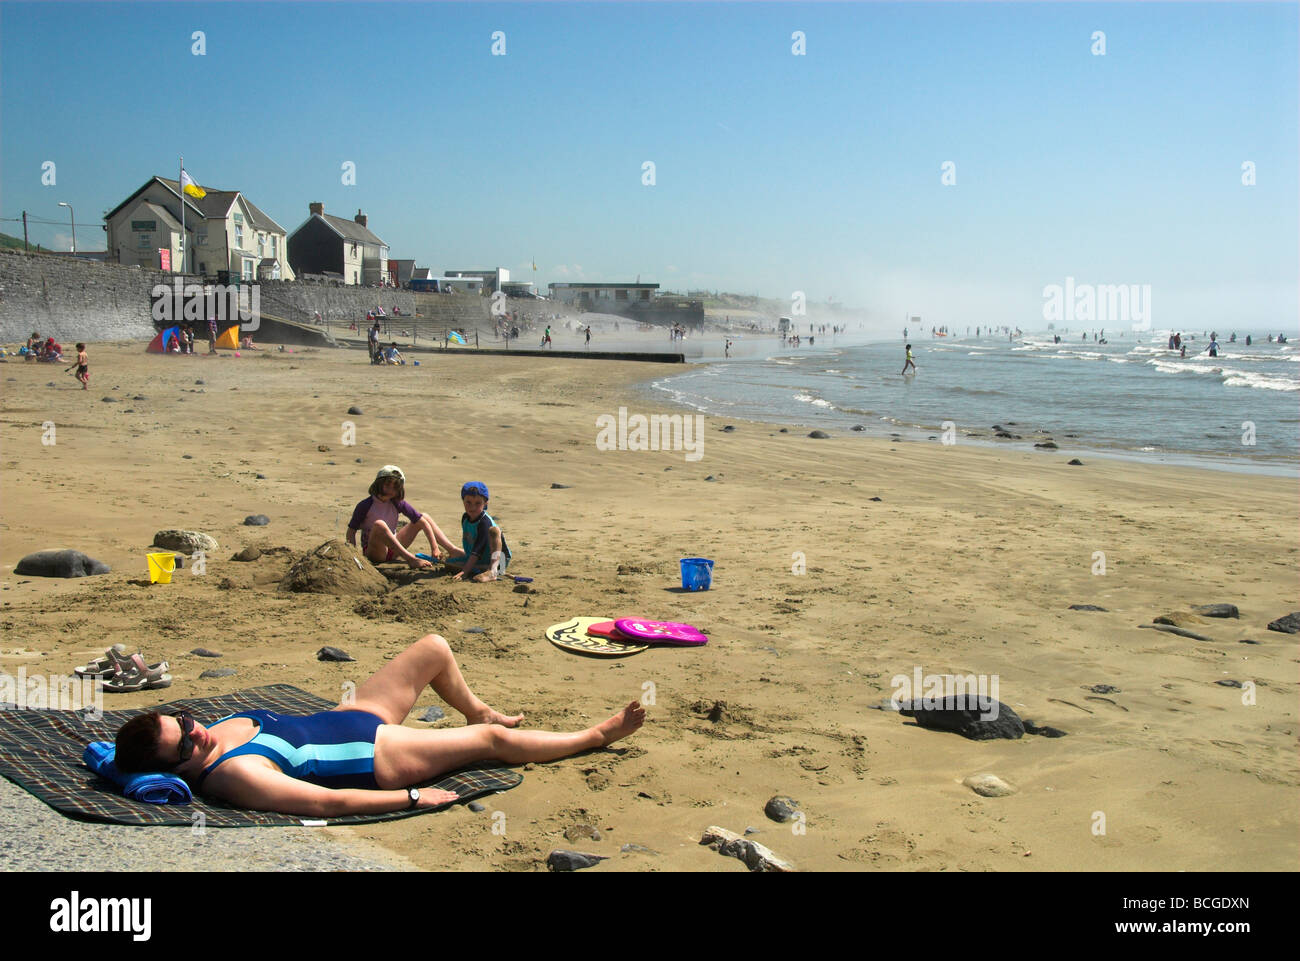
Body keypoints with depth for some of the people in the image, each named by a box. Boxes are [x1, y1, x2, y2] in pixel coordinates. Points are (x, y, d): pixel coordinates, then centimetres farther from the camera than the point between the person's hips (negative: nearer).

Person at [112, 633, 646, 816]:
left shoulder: (217, 727, -9)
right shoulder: (232, 775, -32)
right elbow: (328, 802, -34)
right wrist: (412, 797, -30)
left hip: (347, 716, 9)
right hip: (379, 757, -9)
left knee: (434, 647, 16)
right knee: (495, 739, 0)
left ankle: (476, 710, 48)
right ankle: (597, 736, 24)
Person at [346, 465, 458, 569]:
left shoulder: (398, 503, -3)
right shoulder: (365, 506, -13)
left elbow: (423, 522, -5)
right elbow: (351, 531, -11)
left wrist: (435, 548, -12)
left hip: (393, 551, 5)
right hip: (374, 553, -5)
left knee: (425, 517, 4)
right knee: (379, 524, -37)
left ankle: (453, 551, -4)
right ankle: (410, 559, -41)